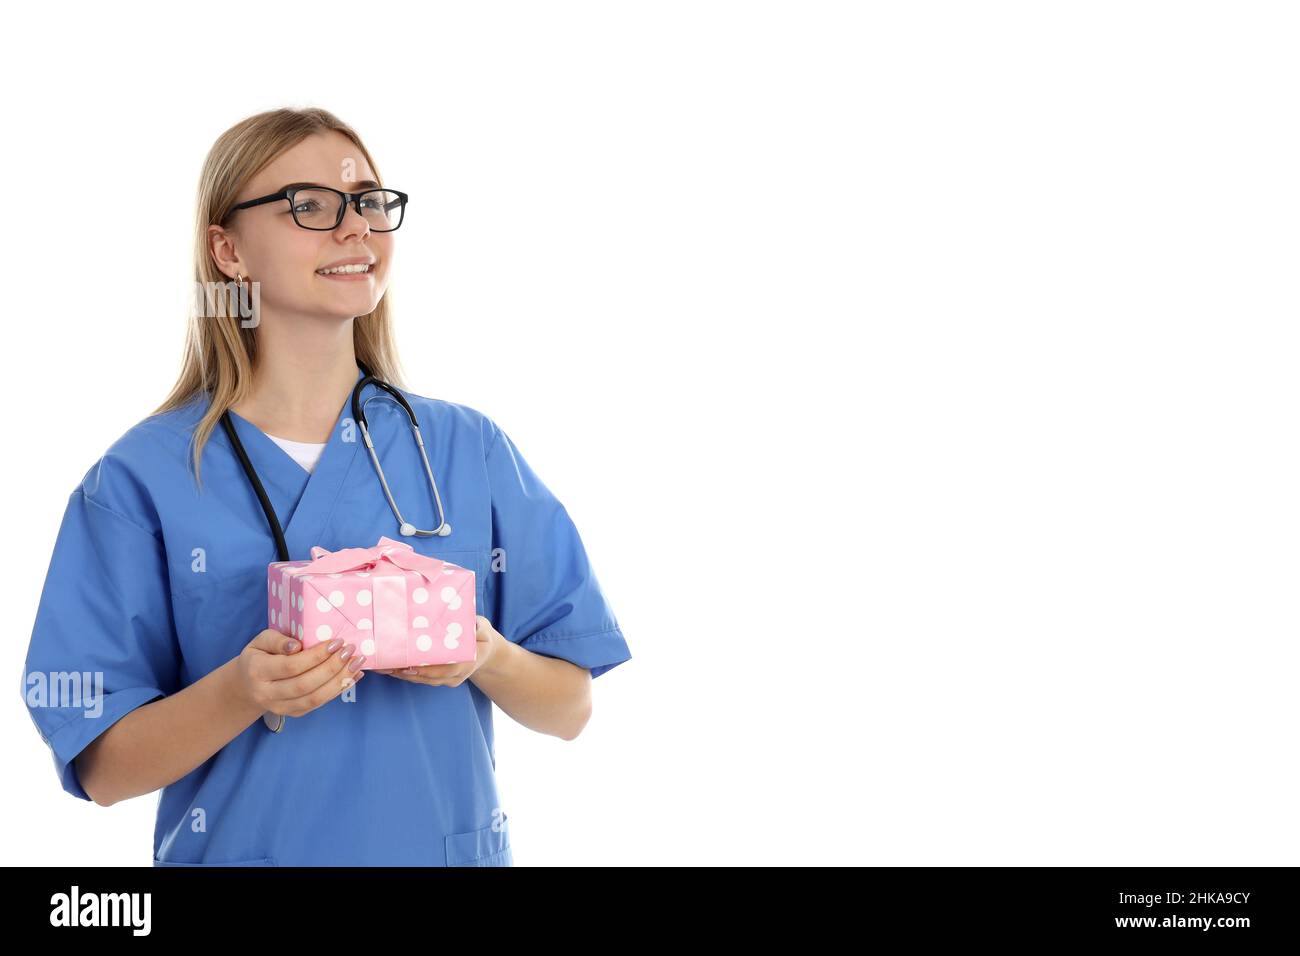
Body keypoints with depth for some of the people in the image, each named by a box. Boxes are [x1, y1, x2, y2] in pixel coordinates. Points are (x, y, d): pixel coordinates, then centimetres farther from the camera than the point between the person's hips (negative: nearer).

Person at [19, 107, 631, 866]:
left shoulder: (471, 451, -4)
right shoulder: (142, 479, -9)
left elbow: (570, 708, -1)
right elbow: (103, 770, -9)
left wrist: (487, 658, -20)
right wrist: (242, 693, -26)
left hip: (453, 847, 2)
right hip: (241, 846, -2)